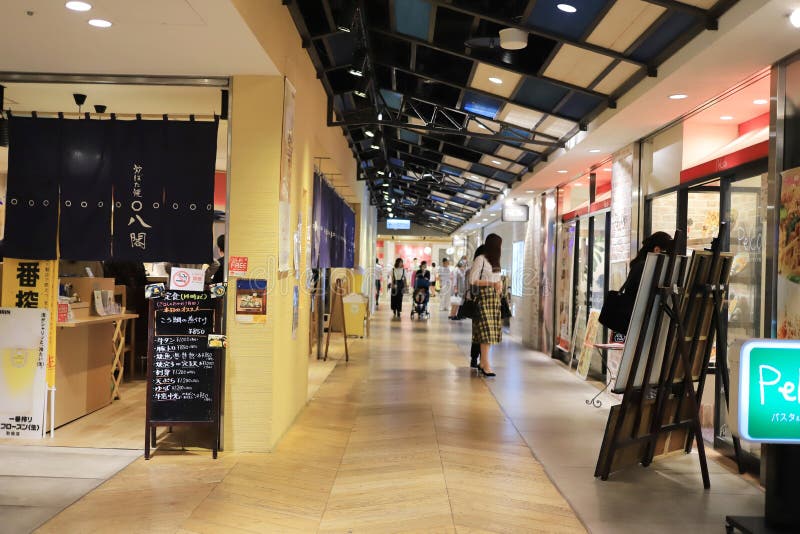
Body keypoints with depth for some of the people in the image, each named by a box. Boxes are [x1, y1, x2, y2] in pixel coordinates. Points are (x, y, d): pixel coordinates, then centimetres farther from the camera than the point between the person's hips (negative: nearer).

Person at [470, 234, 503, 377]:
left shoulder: (495, 260, 16)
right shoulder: (480, 260, -8)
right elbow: (472, 280, -11)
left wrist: (499, 284, 4)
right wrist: (491, 283, -16)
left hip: (495, 298, 8)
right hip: (484, 297, -8)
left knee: (491, 331, 6)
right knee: (486, 330, -10)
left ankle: (483, 363, 14)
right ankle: (486, 365, -8)